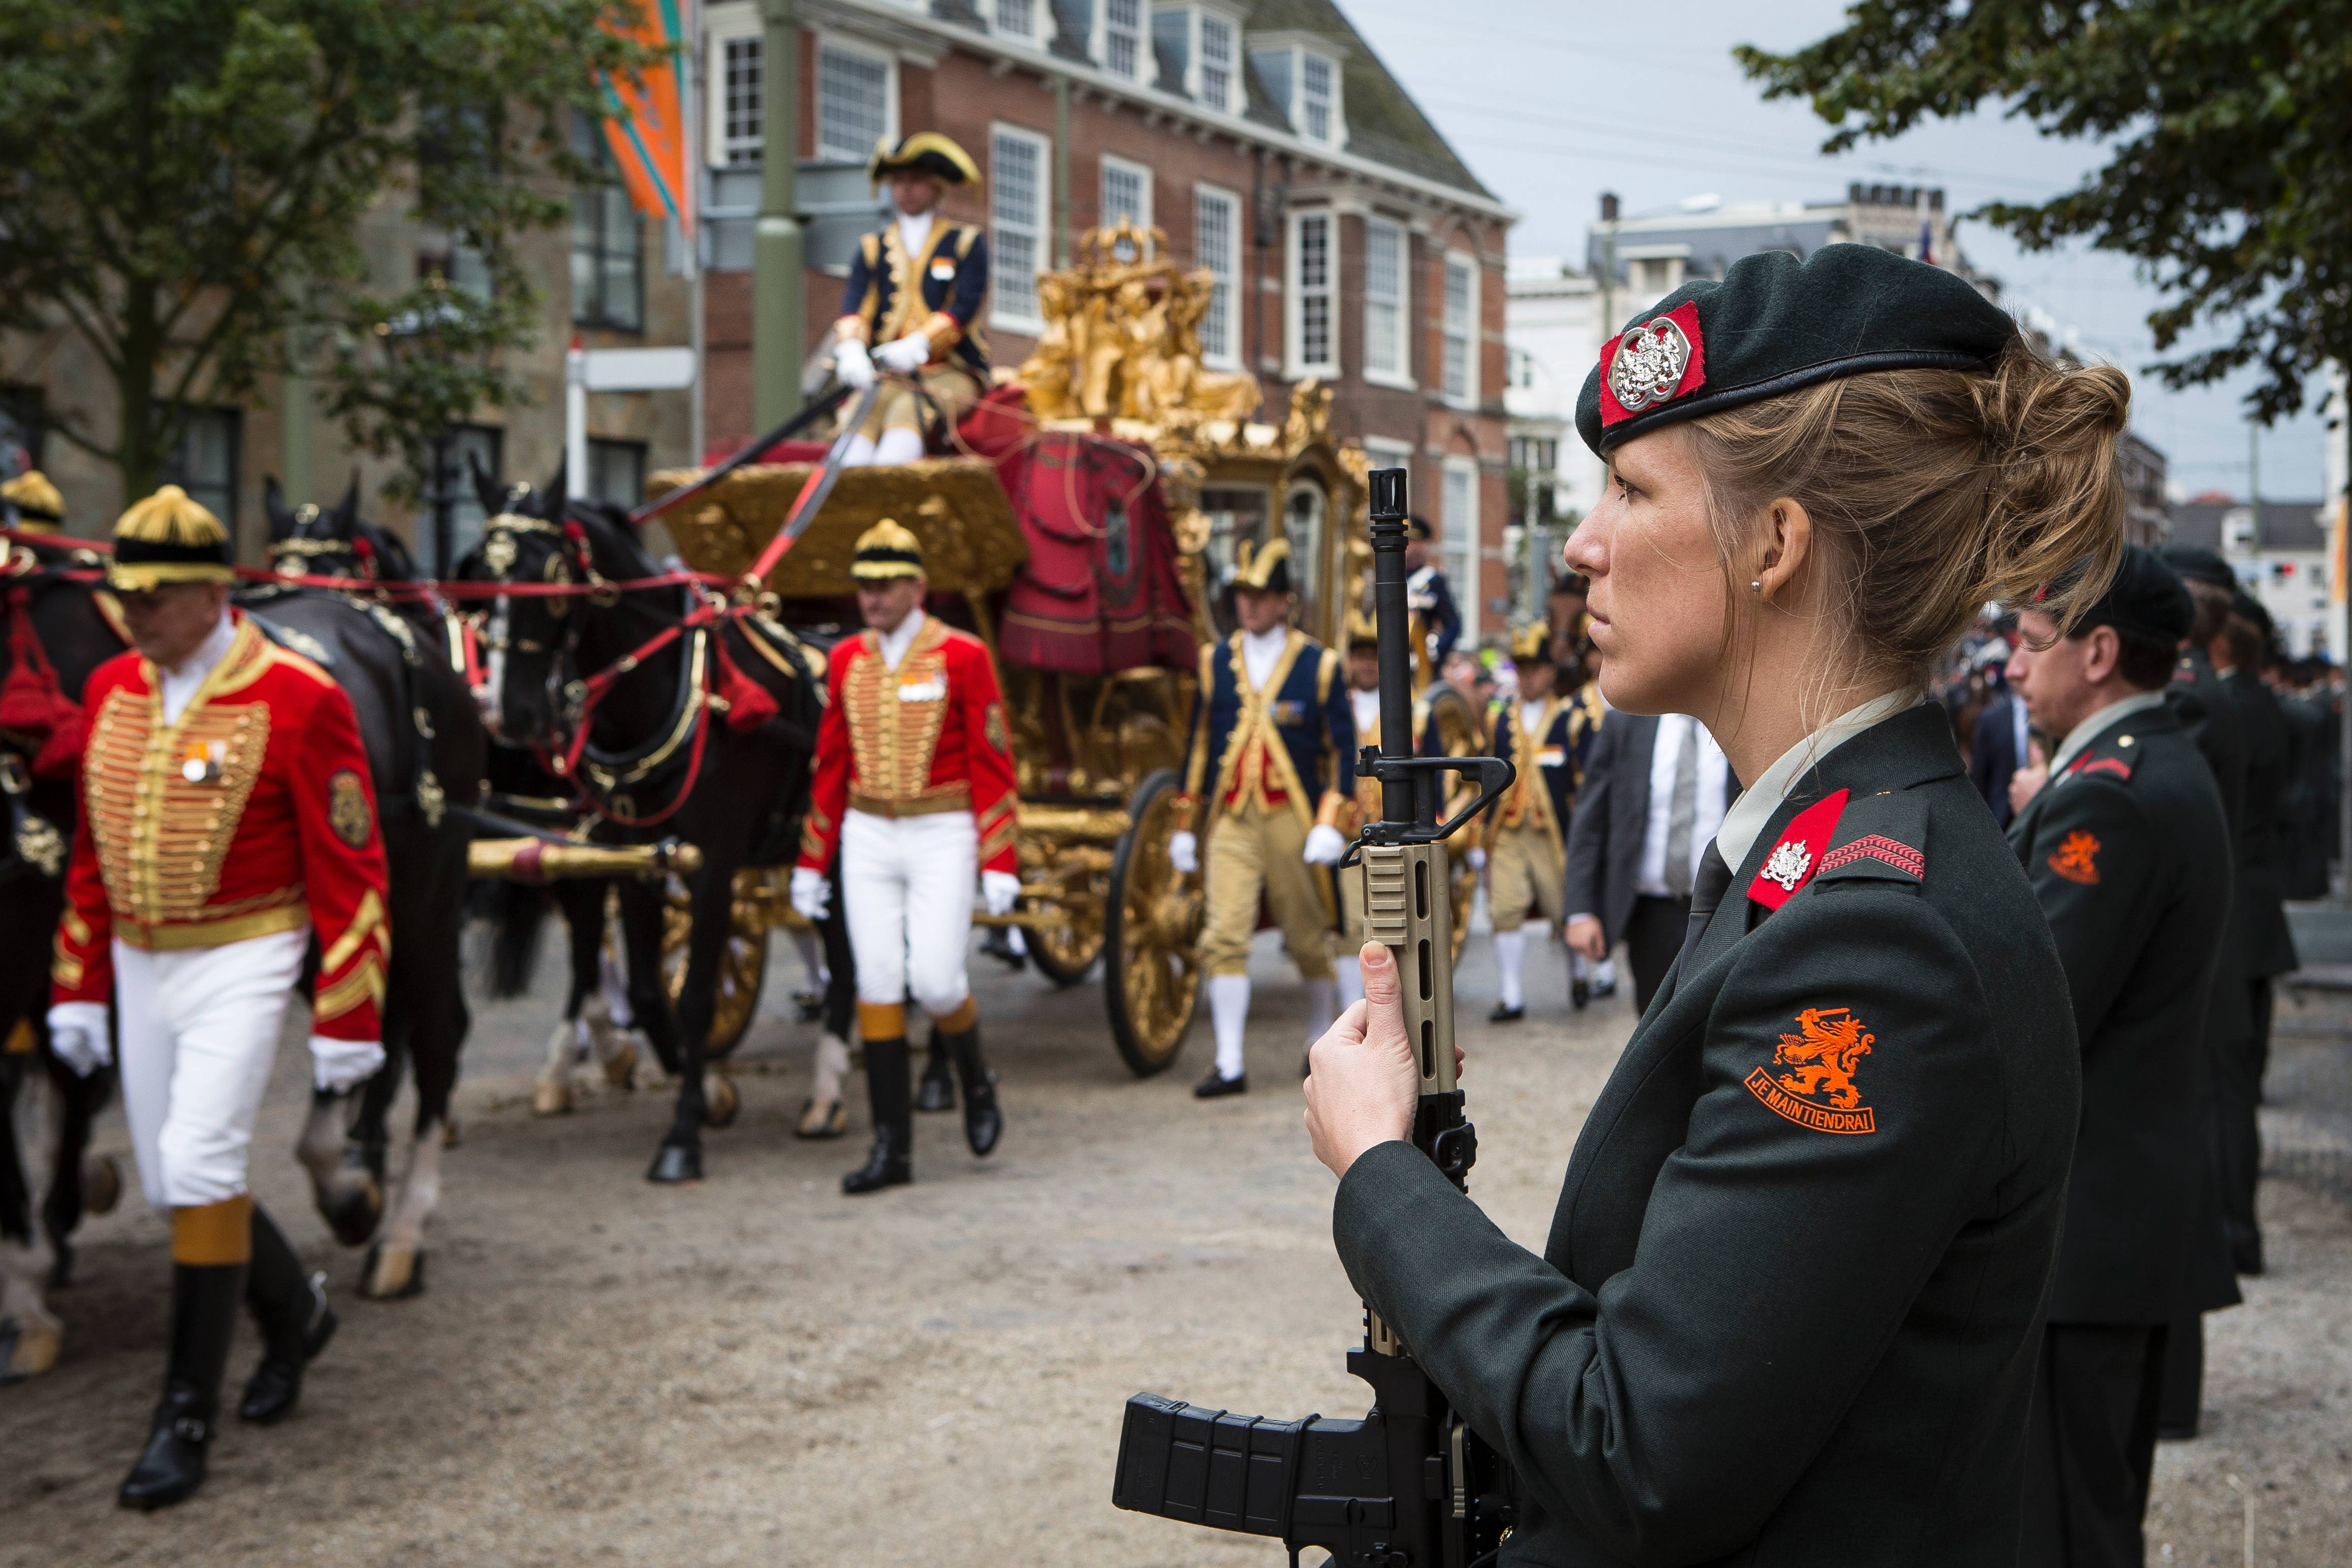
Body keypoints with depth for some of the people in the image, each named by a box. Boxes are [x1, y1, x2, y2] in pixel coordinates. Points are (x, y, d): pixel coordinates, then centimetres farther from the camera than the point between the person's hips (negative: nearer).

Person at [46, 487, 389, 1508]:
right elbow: (89, 853, 14)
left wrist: (346, 1025, -12)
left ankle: (187, 1415, -4)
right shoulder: (110, 690, 5)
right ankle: (296, 1312, 37)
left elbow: (350, 872, -11)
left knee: (198, 1165, -15)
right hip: (140, 966, 6)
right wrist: (77, 991, 12)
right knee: (175, 1184, 11)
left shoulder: (299, 700, -14)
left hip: (241, 965, -6)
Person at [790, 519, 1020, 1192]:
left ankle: (976, 1080, 23)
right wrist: (812, 860, 11)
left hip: (941, 839, -4)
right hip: (867, 839, 4)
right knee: (878, 984, 1)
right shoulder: (846, 659, 6)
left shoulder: (964, 656, -7)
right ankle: (892, 1147, 5)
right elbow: (830, 765, 12)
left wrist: (998, 865, -12)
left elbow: (992, 765, -8)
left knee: (935, 981, -10)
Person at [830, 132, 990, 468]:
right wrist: (851, 350, -21)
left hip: (952, 374, -2)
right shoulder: (872, 248, 18)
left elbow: (963, 309, -6)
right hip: (888, 376, 2)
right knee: (866, 412, -32)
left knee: (908, 408, -35)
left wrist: (916, 346, -24)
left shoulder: (967, 242, 9)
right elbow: (854, 306, 3)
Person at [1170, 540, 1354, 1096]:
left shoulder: (1319, 664, 0)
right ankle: (1230, 1065, -9)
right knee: (1224, 937, -10)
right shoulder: (1216, 661, 7)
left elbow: (1343, 748, -1)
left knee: (1309, 940, 10)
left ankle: (1321, 1041, 31)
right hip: (1230, 821, 2)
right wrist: (1185, 825, 13)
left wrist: (1331, 824, -11)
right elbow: (1198, 743, 13)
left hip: (1292, 820, -1)